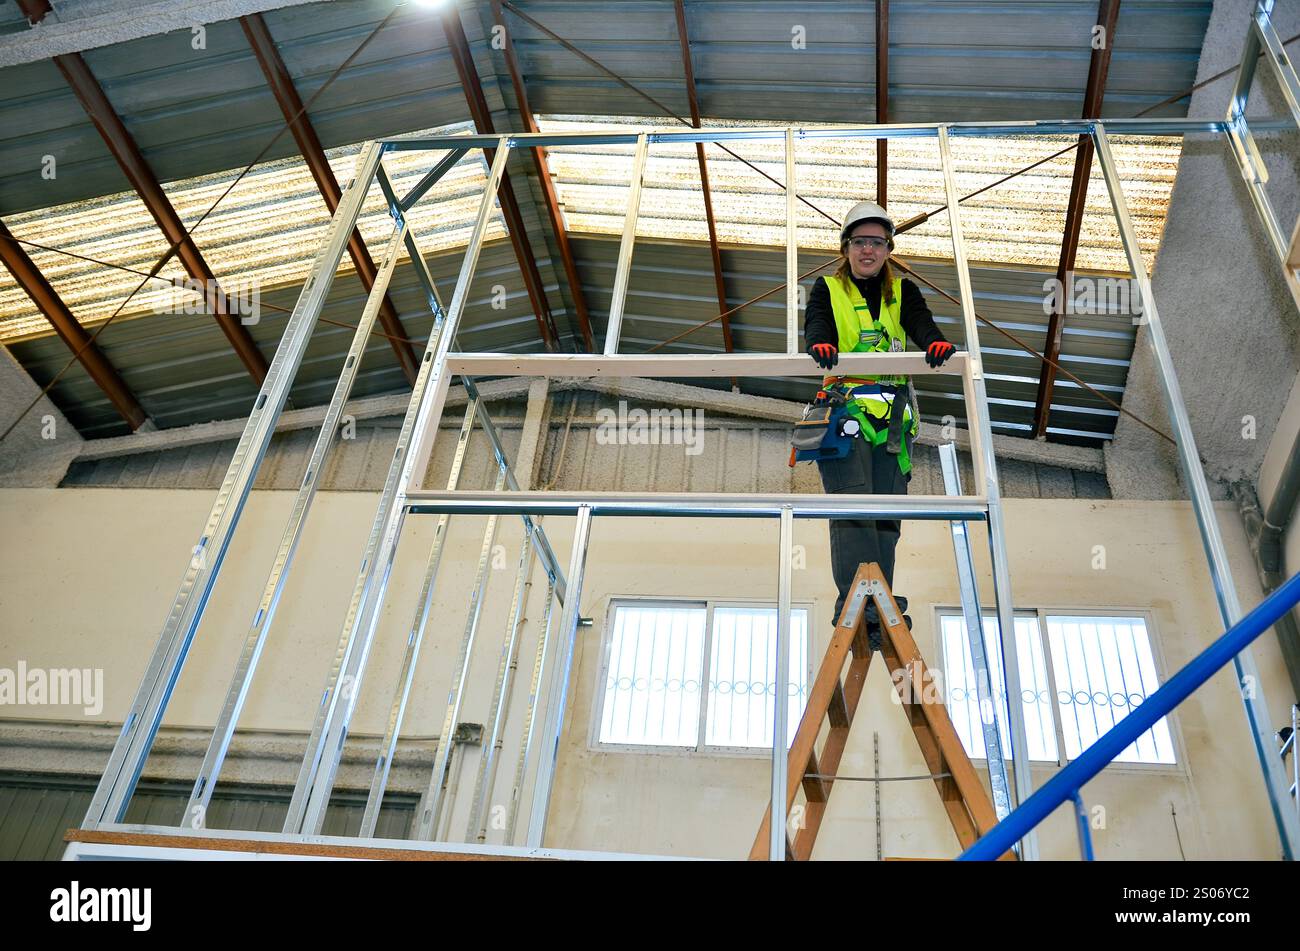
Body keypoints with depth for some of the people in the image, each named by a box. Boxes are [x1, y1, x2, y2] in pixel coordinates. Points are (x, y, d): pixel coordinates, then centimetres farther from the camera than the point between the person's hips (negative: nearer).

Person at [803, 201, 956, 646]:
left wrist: (935, 342, -29)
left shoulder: (902, 291, 16)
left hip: (892, 412, 4)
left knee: (886, 513, 2)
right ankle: (863, 607, -20)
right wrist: (821, 344, -36)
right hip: (844, 407, -3)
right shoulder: (828, 289, 10)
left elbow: (920, 321, -4)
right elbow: (816, 322, -11)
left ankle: (868, 611, 6)